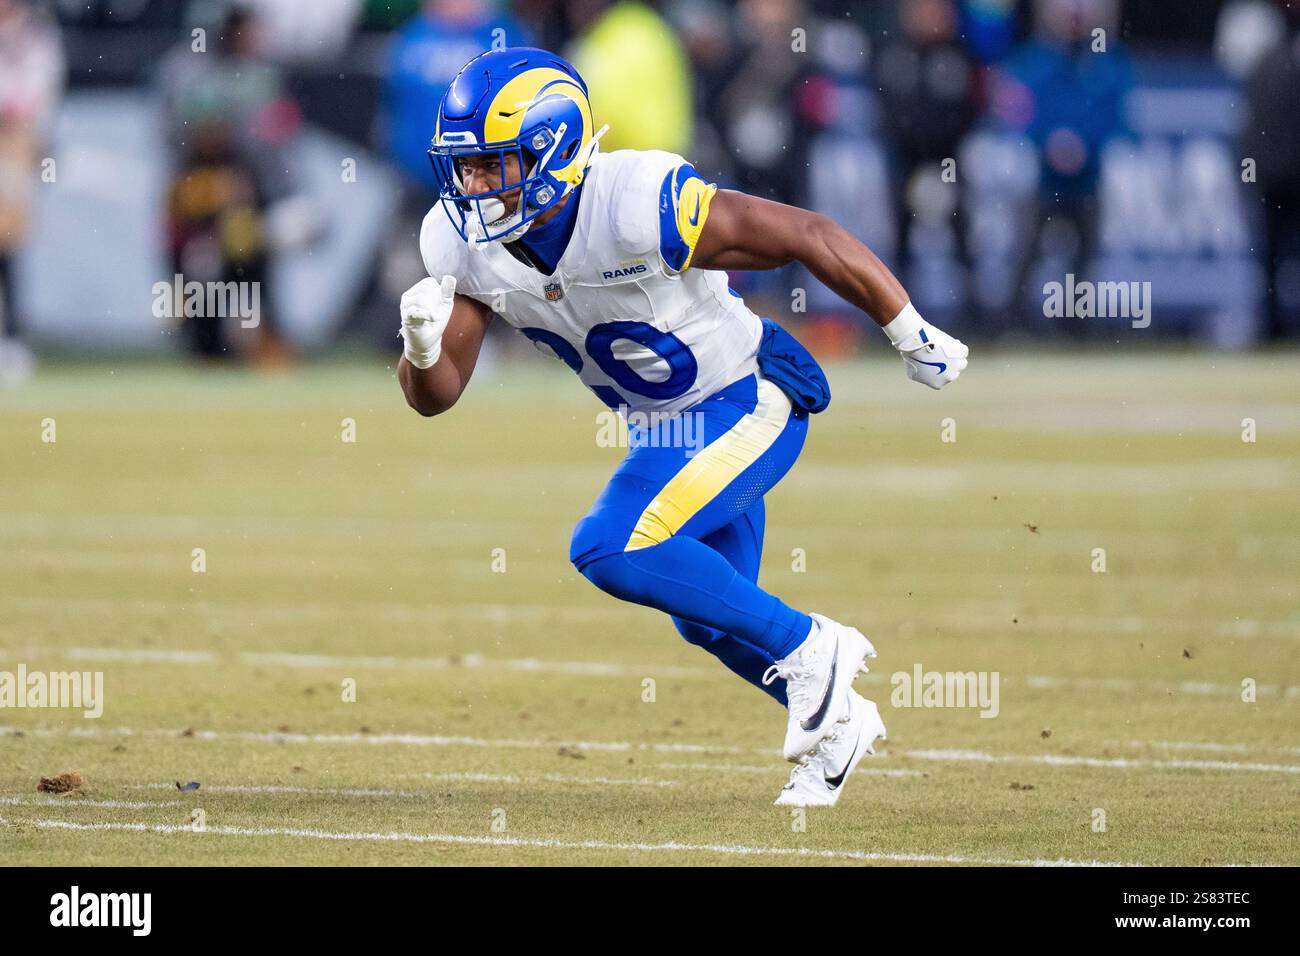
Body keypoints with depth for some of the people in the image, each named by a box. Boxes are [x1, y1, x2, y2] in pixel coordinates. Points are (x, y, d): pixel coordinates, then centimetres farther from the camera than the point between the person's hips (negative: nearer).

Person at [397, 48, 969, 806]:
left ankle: (808, 651, -7)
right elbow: (435, 395, -6)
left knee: (612, 550, -24)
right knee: (710, 620, 19)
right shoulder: (461, 244, -13)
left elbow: (809, 236, -24)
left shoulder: (637, 205, -33)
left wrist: (913, 338, -15)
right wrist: (422, 348, -31)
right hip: (663, 428, 8)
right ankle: (841, 721, 45)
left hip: (750, 403, -8)